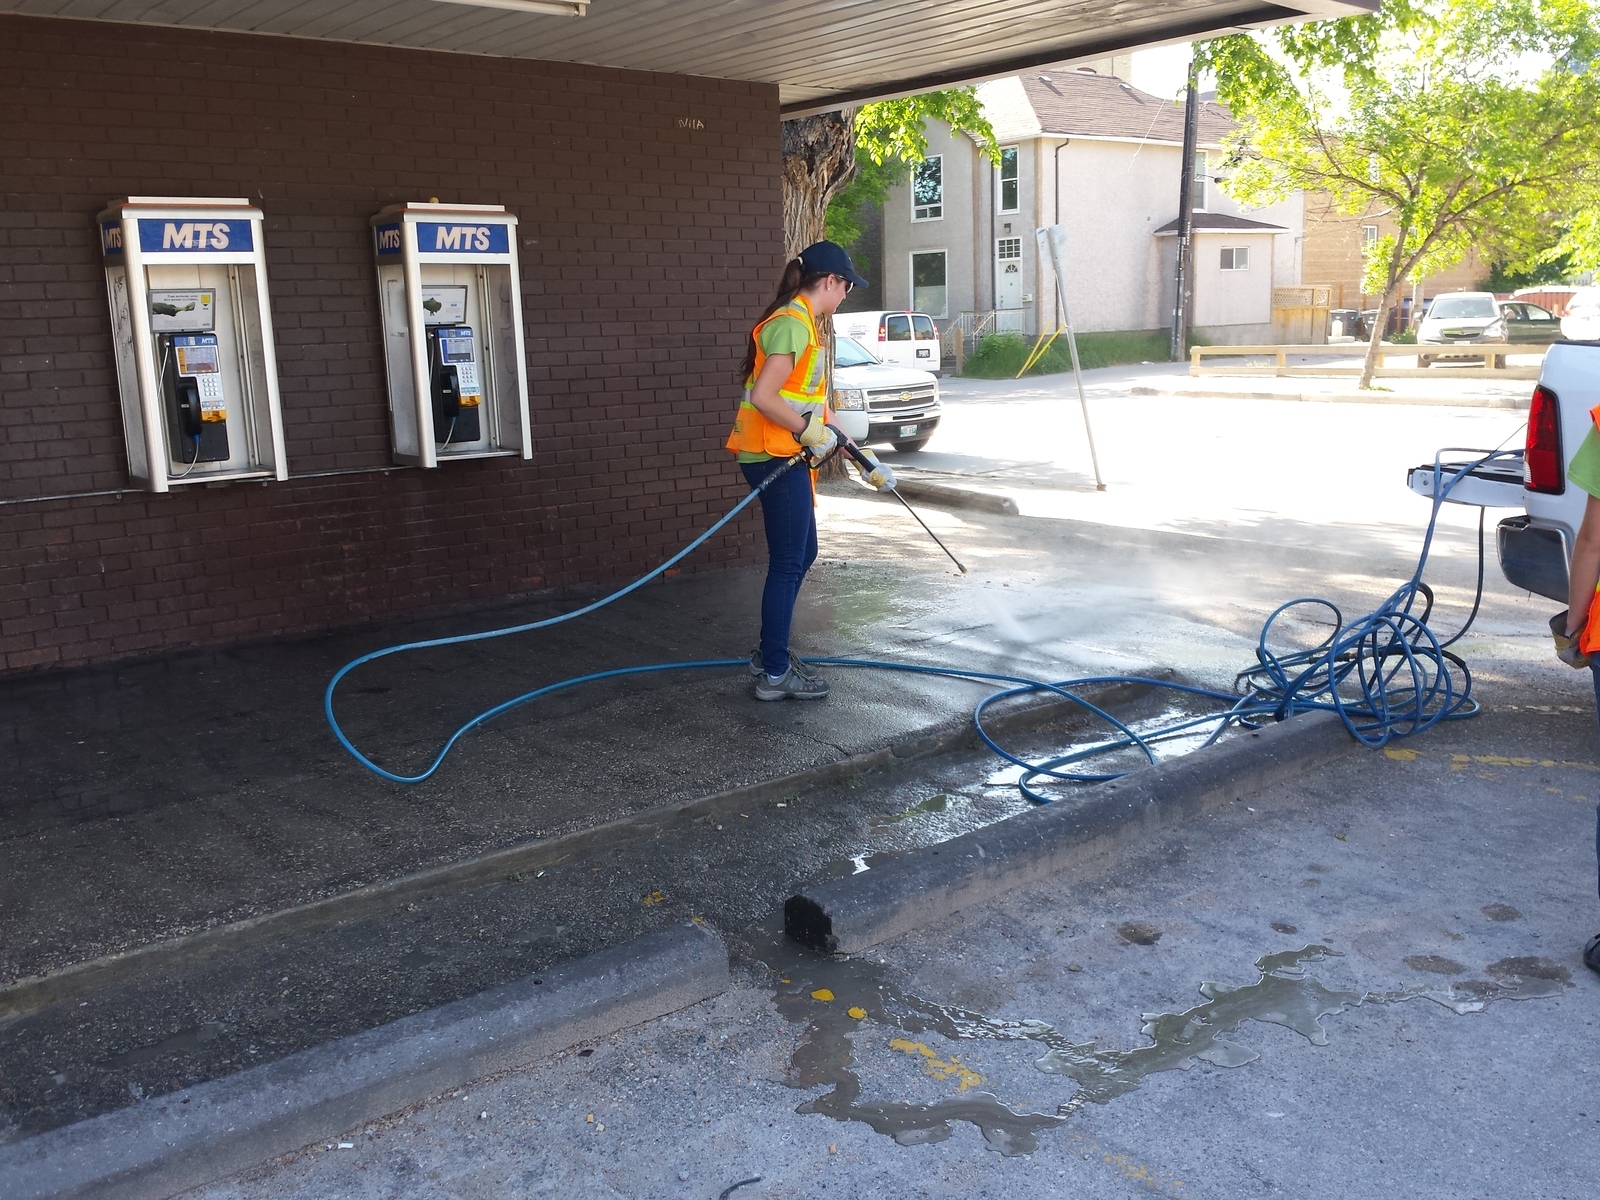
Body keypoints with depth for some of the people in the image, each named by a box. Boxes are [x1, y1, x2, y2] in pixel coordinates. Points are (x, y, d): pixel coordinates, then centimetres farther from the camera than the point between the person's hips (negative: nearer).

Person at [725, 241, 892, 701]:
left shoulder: (801, 323, 16)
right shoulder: (792, 324, -16)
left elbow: (806, 398, 21)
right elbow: (763, 397, -26)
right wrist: (810, 430, -16)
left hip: (785, 458, 10)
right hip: (774, 458, -10)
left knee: (802, 555, 18)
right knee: (788, 564, -3)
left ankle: (770, 652, 28)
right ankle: (775, 674, 5)